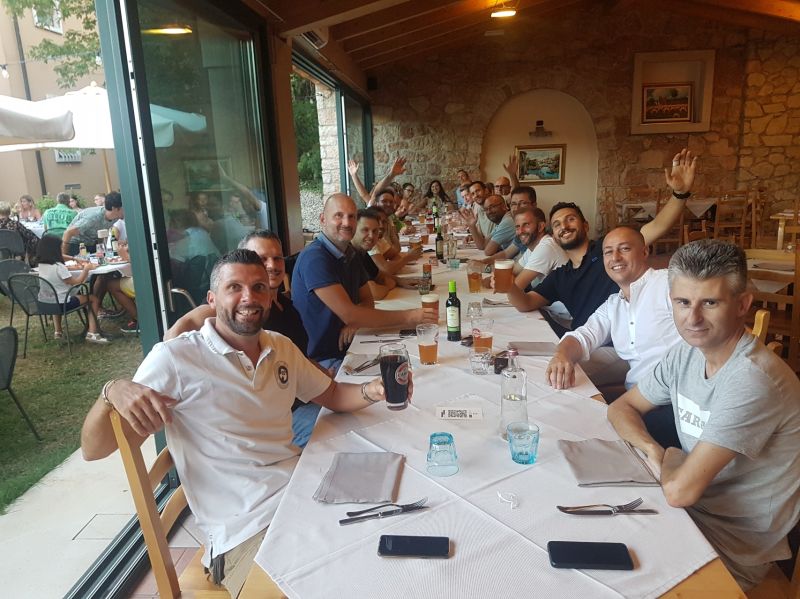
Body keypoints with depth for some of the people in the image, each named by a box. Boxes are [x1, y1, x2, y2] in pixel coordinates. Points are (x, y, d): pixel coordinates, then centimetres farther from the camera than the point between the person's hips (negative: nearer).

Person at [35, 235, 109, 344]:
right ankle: (92, 333, -1)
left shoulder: (41, 265, 2)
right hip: (61, 303, -8)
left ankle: (58, 331, 42)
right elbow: (76, 282, -14)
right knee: (93, 299, 8)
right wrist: (86, 269, -2)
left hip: (43, 304, 8)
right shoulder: (58, 266, -21)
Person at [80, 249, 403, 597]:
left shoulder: (282, 347, 10)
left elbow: (332, 395, 20)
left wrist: (370, 391, -2)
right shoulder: (175, 359, -9)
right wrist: (113, 392, -29)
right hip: (247, 525, -6)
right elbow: (93, 449, -8)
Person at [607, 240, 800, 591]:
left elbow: (680, 491, -31)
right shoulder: (687, 353, -5)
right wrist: (652, 449, -14)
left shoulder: (752, 381, -30)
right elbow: (623, 408, 6)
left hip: (738, 541, -6)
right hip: (693, 506, 6)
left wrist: (670, 459, -9)